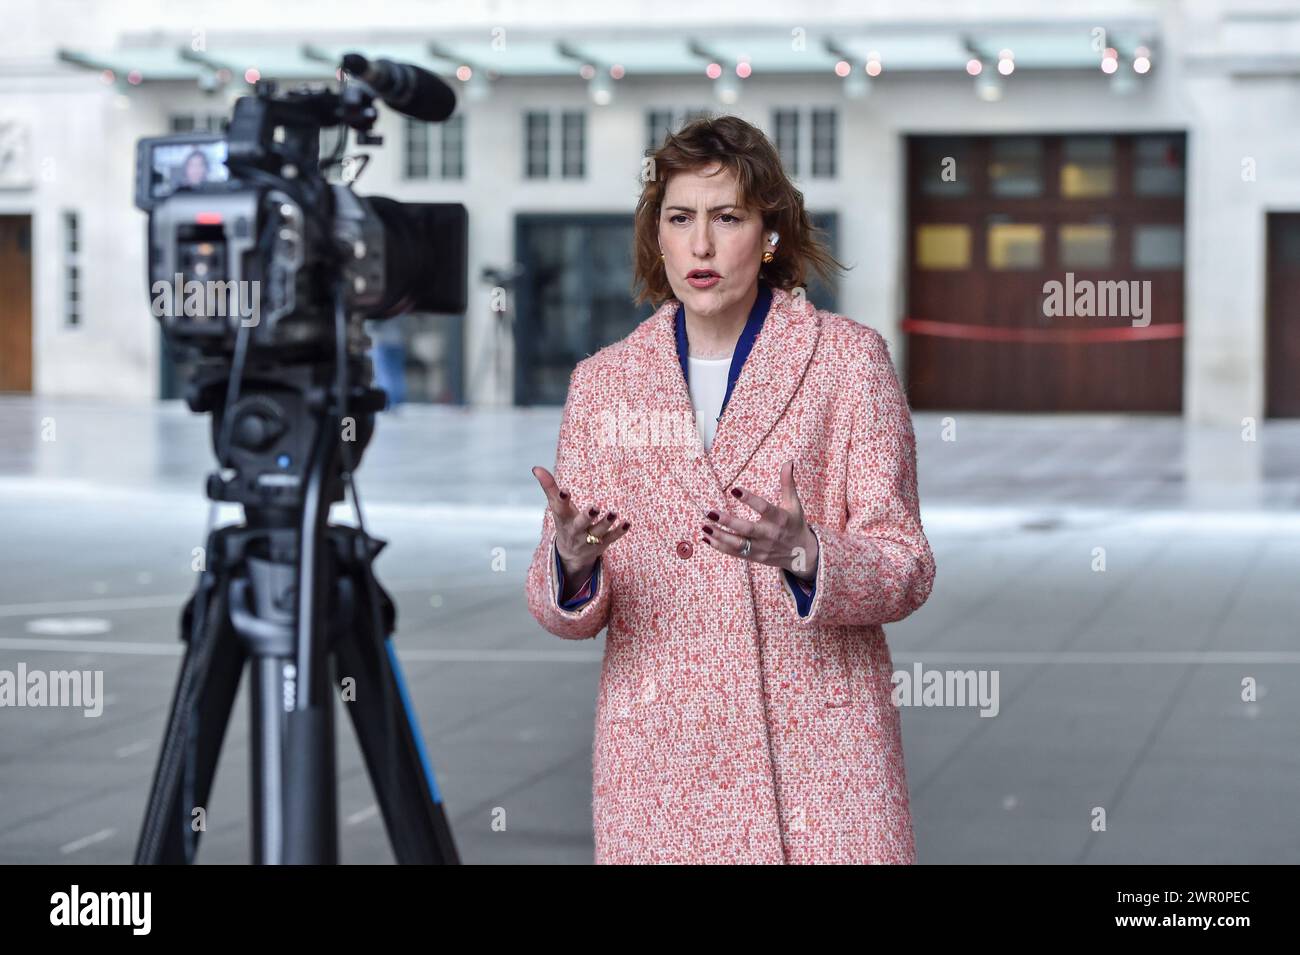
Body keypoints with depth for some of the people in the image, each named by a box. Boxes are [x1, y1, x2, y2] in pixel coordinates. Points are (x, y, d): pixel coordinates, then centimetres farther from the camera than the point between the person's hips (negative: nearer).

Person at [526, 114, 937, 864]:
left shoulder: (849, 359, 1)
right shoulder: (602, 383, 8)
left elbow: (905, 570, -2)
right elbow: (563, 609, 6)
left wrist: (805, 554, -22)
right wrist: (572, 559, -17)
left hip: (817, 746, -2)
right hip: (658, 758, 2)